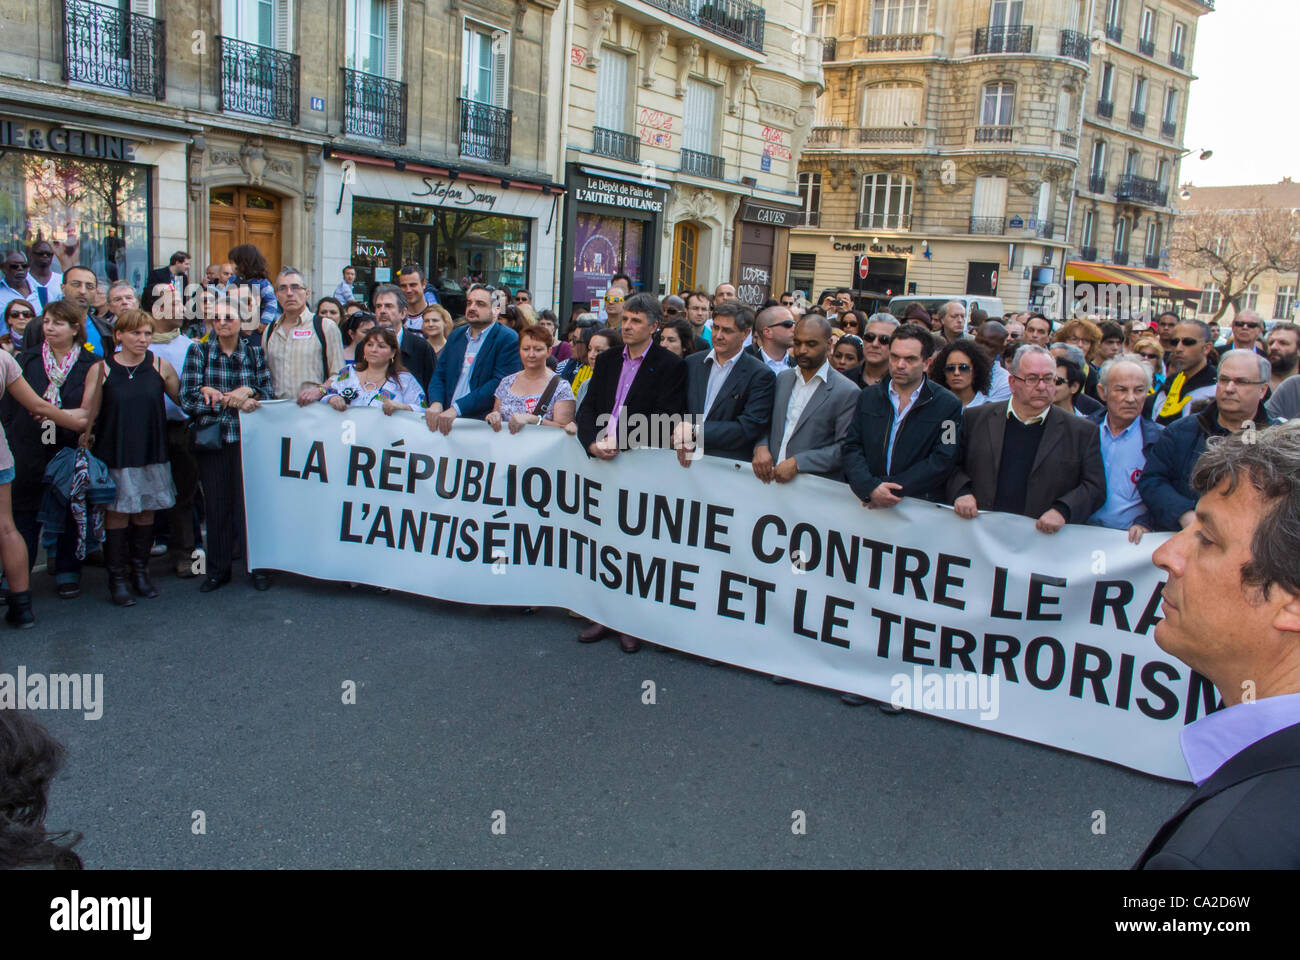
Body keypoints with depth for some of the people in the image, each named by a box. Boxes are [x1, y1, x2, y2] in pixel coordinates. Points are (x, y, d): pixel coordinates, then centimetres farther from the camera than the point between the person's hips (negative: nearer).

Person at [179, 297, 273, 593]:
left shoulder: (254, 353, 8)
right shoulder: (199, 352, 5)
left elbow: (268, 394, 4)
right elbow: (188, 398, -5)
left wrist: (249, 392, -17)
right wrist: (232, 402, -14)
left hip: (247, 437, 0)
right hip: (211, 438, 0)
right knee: (216, 504, 5)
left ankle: (258, 566, 11)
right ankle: (218, 569, 16)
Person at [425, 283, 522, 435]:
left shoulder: (508, 339, -2)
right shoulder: (456, 335, 19)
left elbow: (500, 383, -12)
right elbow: (439, 375, 17)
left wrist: (457, 408, -18)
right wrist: (436, 403, -6)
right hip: (447, 421, 5)